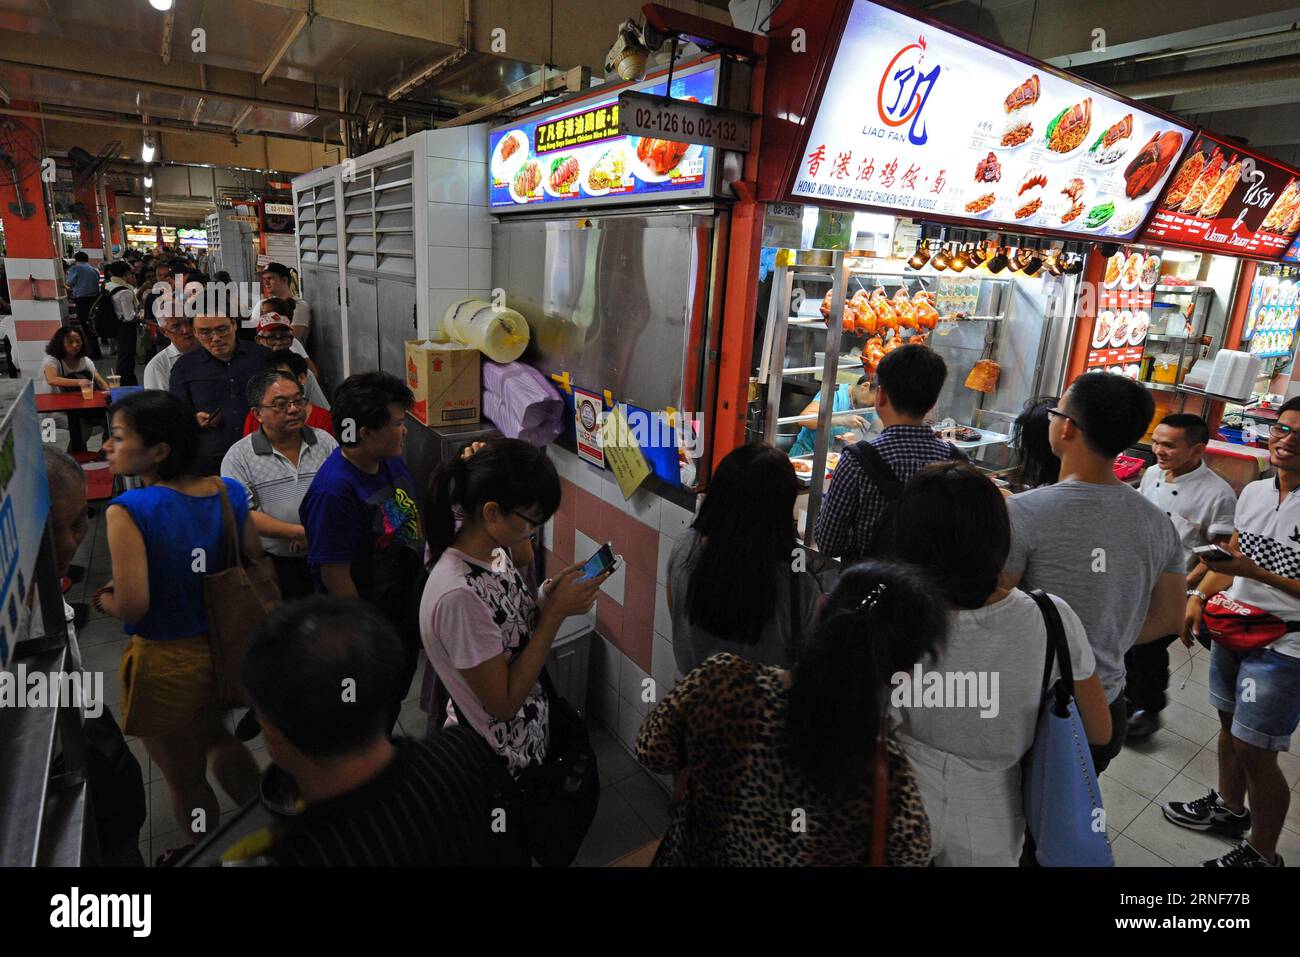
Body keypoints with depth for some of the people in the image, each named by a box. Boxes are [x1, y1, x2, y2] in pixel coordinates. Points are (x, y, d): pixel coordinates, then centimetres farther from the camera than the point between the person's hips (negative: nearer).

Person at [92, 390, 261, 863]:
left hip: (167, 663, -6)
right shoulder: (229, 492, -7)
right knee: (220, 741, 33)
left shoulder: (128, 510, -23)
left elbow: (133, 607, -26)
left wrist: (102, 598, -5)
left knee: (186, 780, 19)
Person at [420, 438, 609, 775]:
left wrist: (548, 595, -15)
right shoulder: (459, 595, -34)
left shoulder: (496, 550, -8)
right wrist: (557, 612, -26)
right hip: (497, 756, -7)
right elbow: (503, 703, -26)